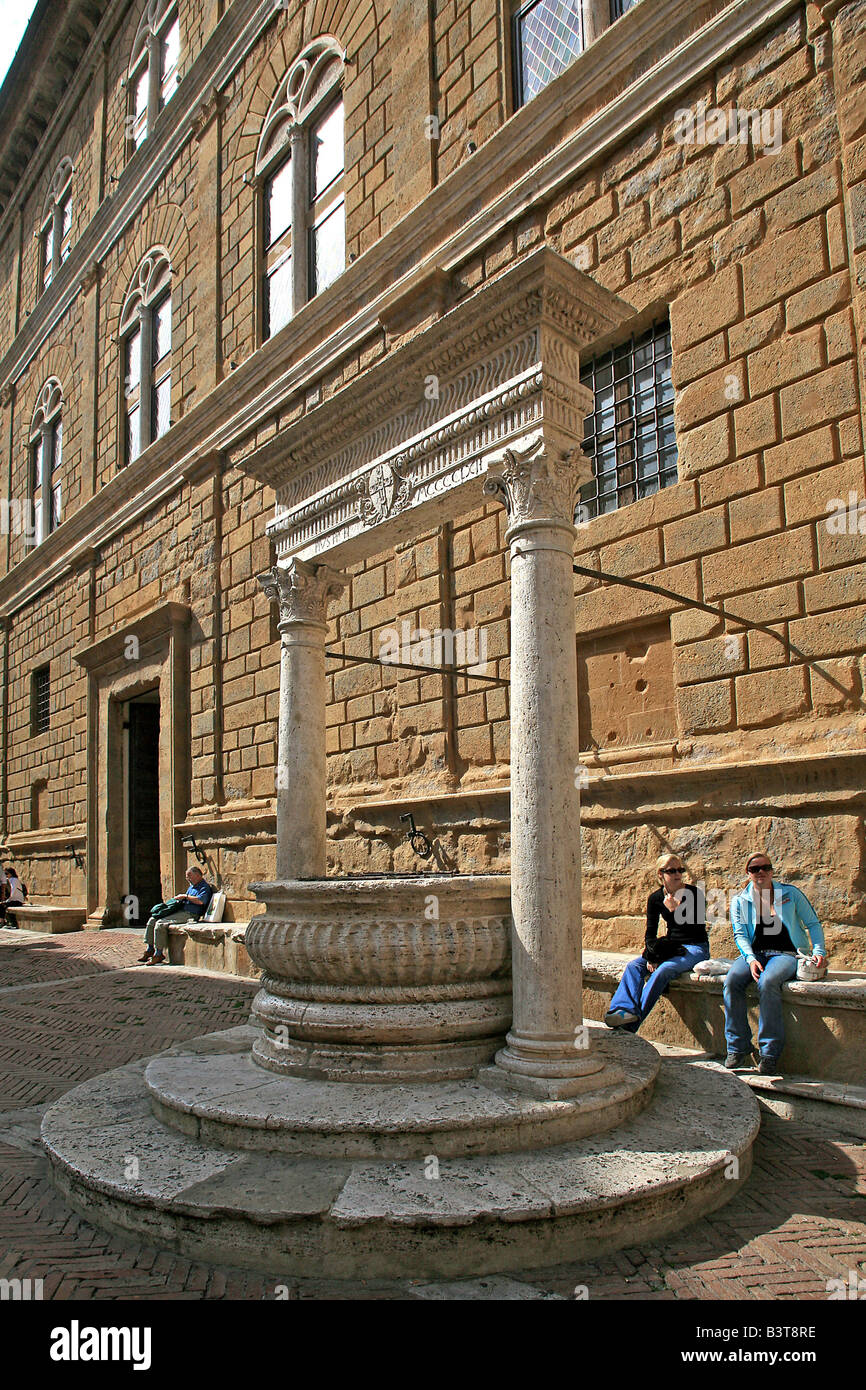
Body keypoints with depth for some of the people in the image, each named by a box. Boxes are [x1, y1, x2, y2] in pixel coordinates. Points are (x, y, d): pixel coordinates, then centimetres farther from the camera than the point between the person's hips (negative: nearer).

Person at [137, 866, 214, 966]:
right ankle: (149, 949, 3)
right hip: (180, 911, 10)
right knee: (152, 920, 3)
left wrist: (185, 896, -13)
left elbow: (200, 901, -23)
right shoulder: (192, 886, 26)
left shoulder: (205, 887, -5)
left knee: (160, 924, -23)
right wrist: (178, 900, 9)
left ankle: (158, 955, -18)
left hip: (189, 914, -10)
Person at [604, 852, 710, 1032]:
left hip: (695, 949, -6)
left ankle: (632, 1024, -40)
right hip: (670, 948, 6)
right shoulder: (655, 898, 5)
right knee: (634, 966, -18)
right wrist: (651, 955, -13)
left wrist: (676, 910, -21)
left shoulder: (694, 894, -7)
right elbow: (650, 932, 4)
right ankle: (627, 1010, -40)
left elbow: (699, 929, -13)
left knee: (663, 970, -33)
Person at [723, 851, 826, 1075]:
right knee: (732, 980, -29)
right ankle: (737, 1049, -22)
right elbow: (740, 935, 3)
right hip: (755, 953, 3)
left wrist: (819, 951, -5)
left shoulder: (790, 893, 7)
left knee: (767, 983, -36)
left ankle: (770, 1054, -29)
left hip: (786, 954, -2)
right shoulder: (740, 901, 11)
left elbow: (813, 924, 11)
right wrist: (750, 959, -15)